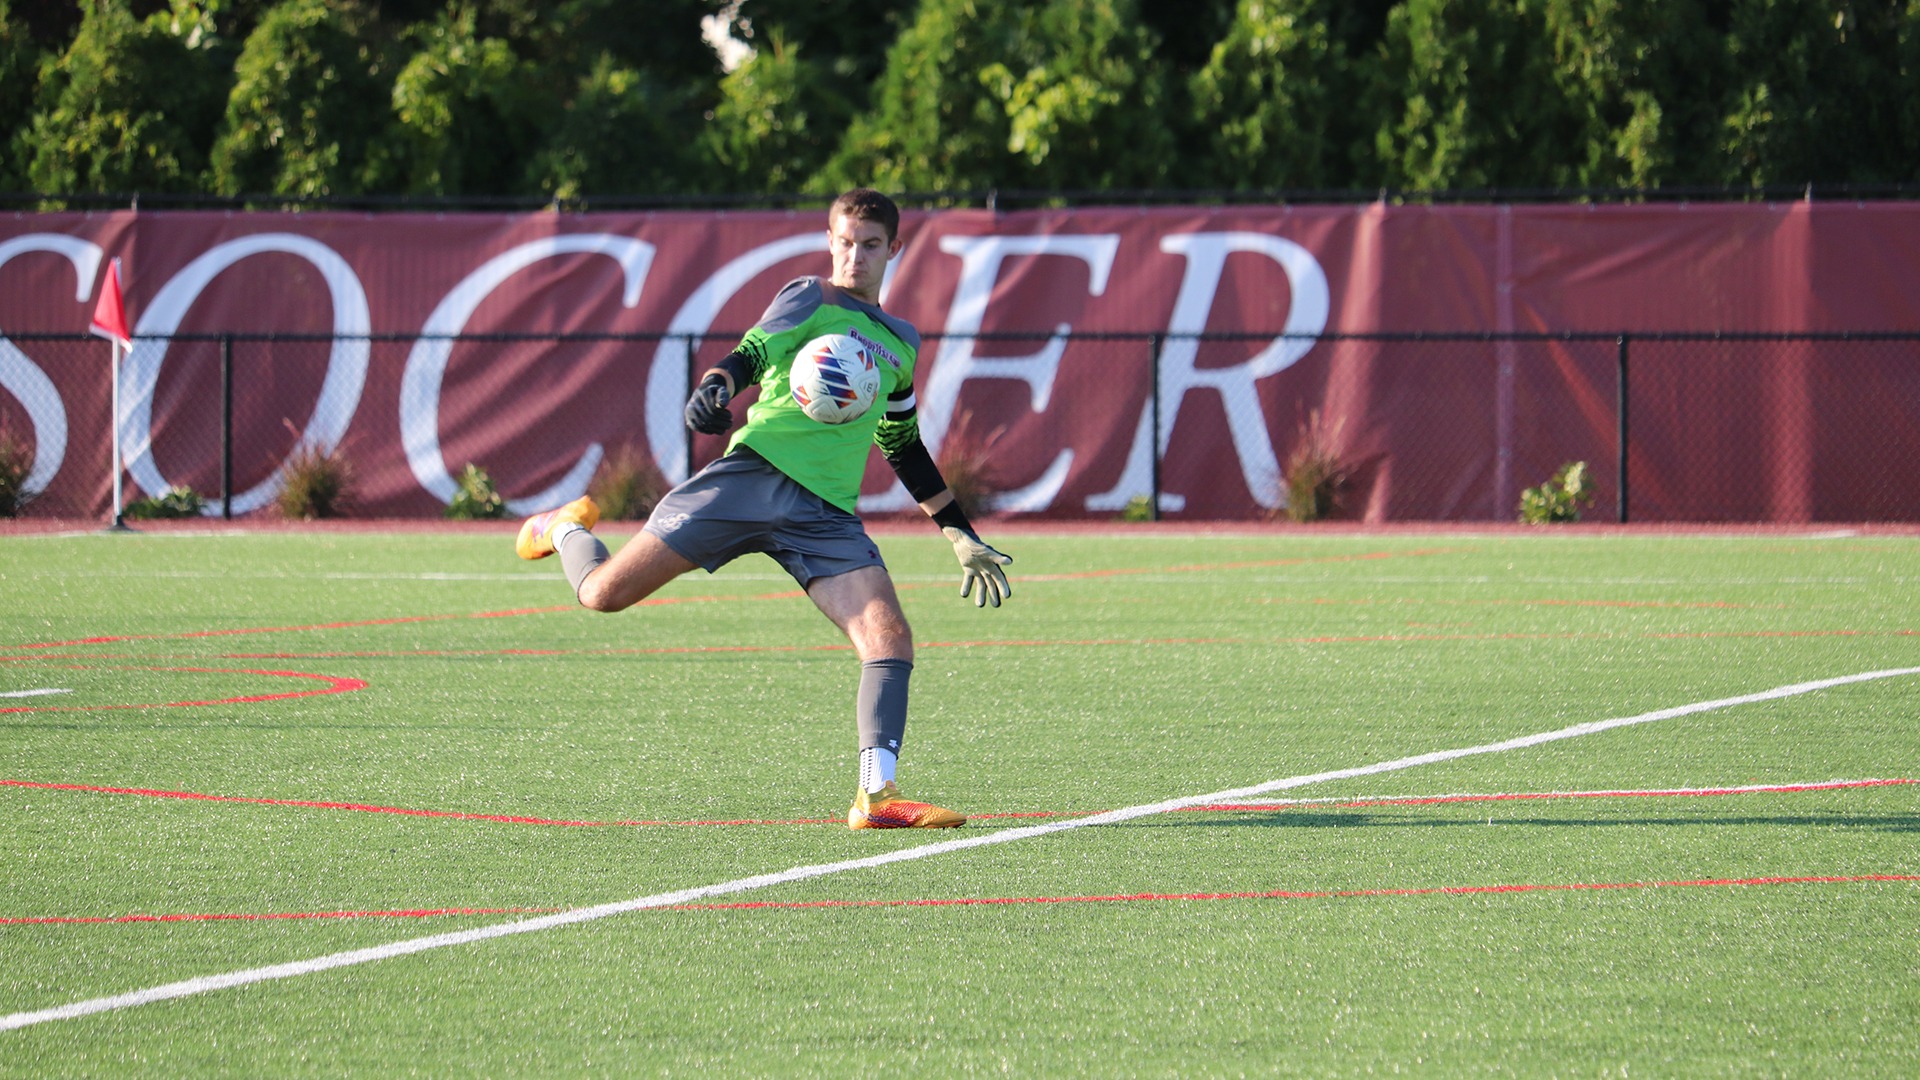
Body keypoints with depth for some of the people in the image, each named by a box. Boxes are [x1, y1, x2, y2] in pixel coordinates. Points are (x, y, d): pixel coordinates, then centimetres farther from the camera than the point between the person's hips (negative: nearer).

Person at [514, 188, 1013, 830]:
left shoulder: (900, 342, 27)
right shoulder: (809, 300, 9)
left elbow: (904, 447, 37)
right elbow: (755, 352, -10)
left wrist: (960, 535, 36)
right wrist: (716, 386, -34)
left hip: (827, 513, 4)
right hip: (758, 471, -4)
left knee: (890, 638, -19)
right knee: (604, 592, -8)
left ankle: (876, 797, -22)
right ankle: (567, 530, 28)